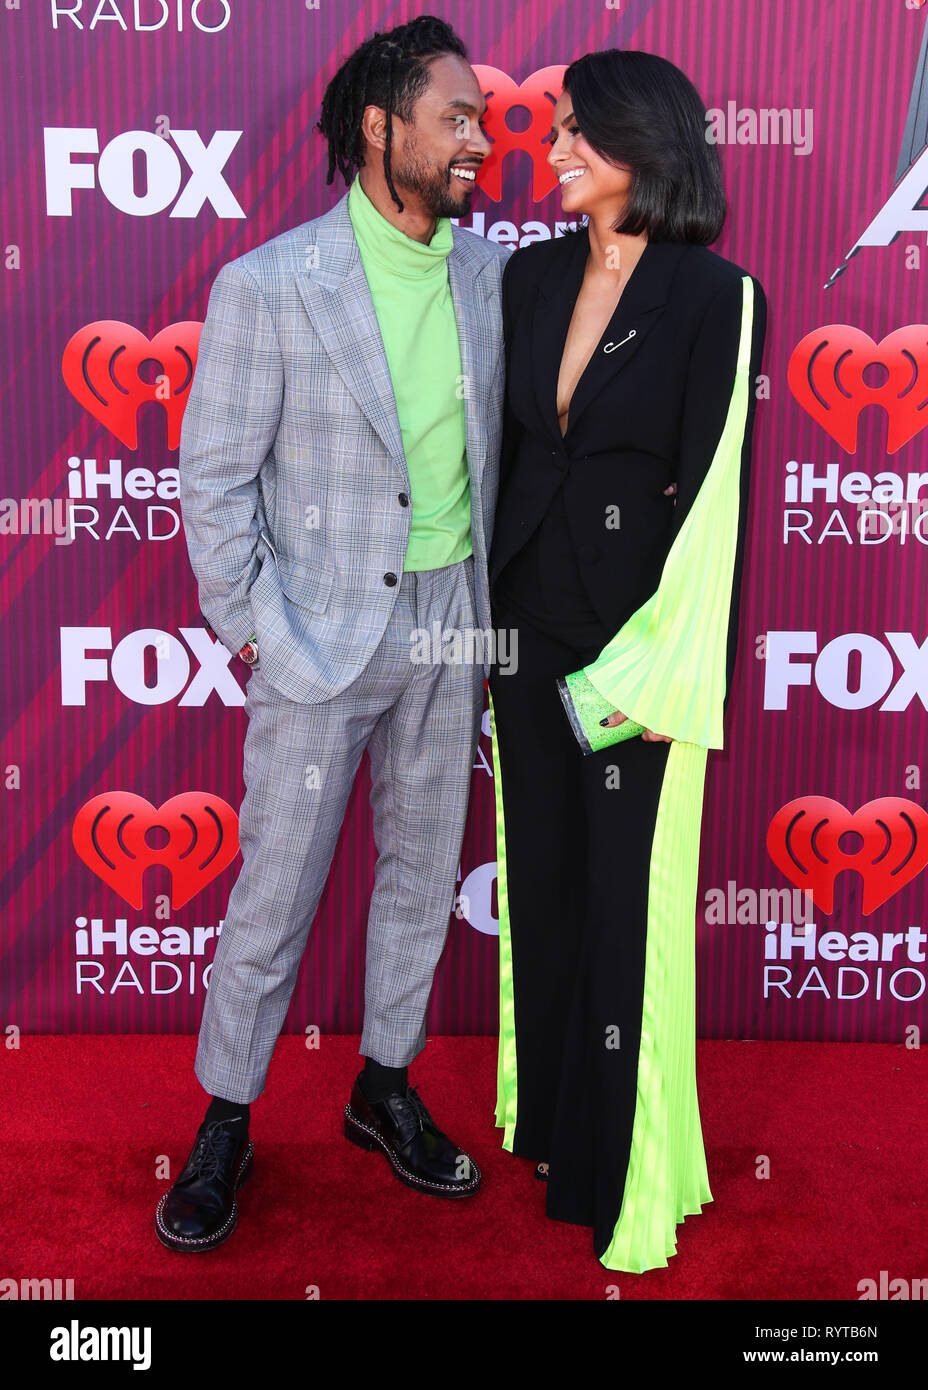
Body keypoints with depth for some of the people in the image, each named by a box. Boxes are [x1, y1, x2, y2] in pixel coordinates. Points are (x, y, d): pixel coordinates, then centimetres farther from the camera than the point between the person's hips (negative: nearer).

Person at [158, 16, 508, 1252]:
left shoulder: (491, 274, 4)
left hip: (454, 623, 5)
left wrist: (495, 602, 7)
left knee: (424, 872, 15)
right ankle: (227, 1123, 26)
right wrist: (250, 633, -8)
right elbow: (212, 481, -7)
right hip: (324, 632, -4)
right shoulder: (268, 286, -10)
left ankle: (386, 1087, 36)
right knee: (277, 889, 5)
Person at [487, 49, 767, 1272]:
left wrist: (667, 670, -14)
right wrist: (487, 605, 8)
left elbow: (715, 495, -12)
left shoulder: (715, 296, -9)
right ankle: (547, 1112, 36)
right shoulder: (531, 275, 7)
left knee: (626, 897, 4)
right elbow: (507, 449, 11)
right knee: (539, 877, 16)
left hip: (634, 637, -5)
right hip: (528, 626, 6)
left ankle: (627, 1170, 23)